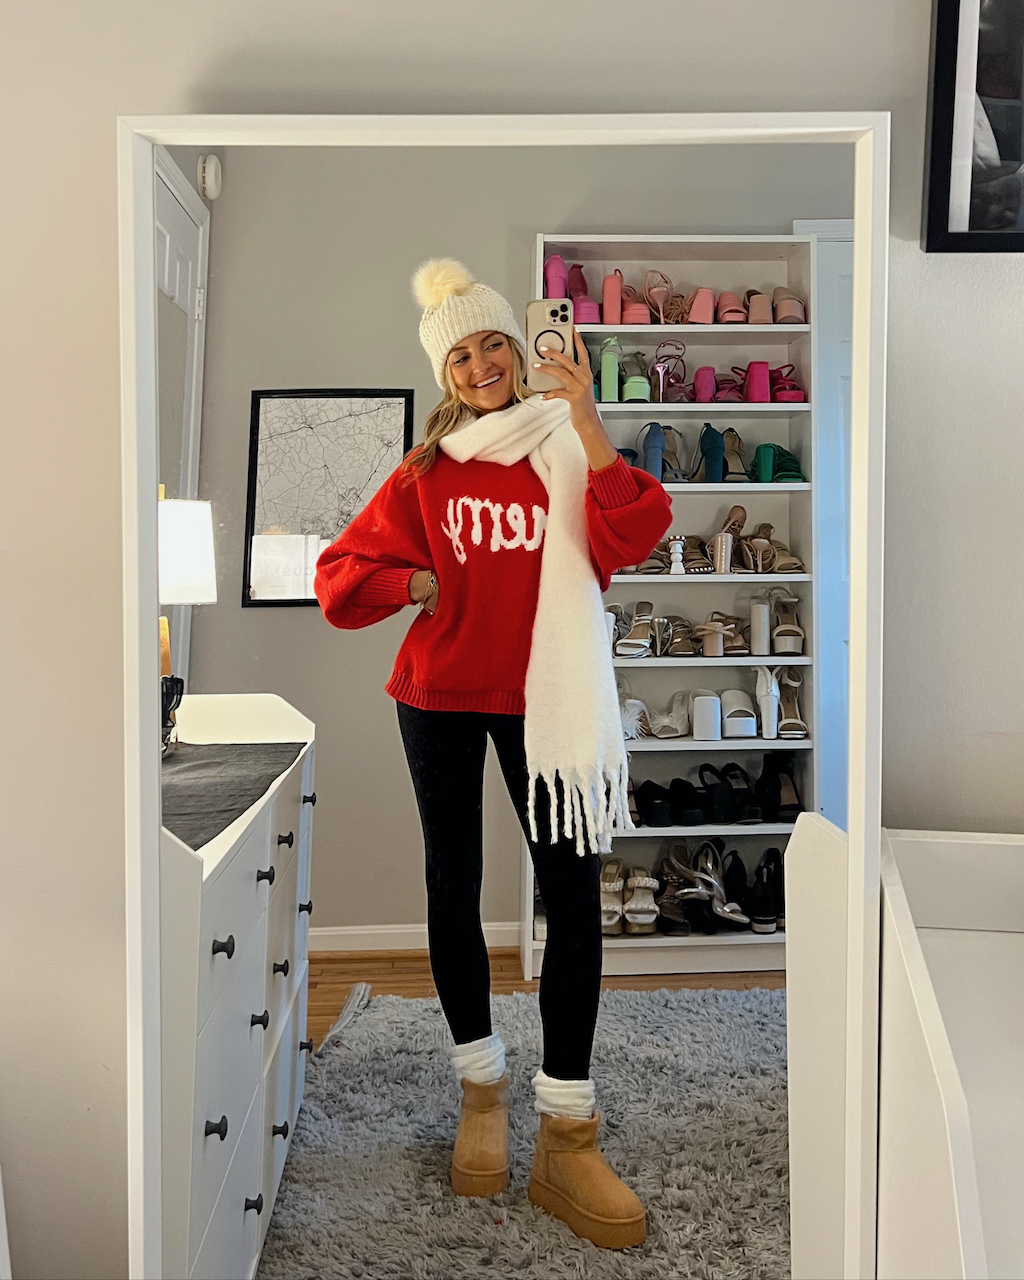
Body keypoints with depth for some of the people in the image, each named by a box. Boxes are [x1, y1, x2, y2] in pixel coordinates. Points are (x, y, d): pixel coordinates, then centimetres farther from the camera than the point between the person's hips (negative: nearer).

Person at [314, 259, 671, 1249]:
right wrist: (427, 584, -7)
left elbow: (629, 541, -15)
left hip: (543, 696, -1)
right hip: (441, 695, 1)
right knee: (454, 884, 7)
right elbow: (340, 579, 4)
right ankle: (482, 1091, 26)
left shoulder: (566, 449, 4)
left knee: (575, 895, -8)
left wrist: (586, 418, -18)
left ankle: (566, 1137, -1)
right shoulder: (426, 472, 5)